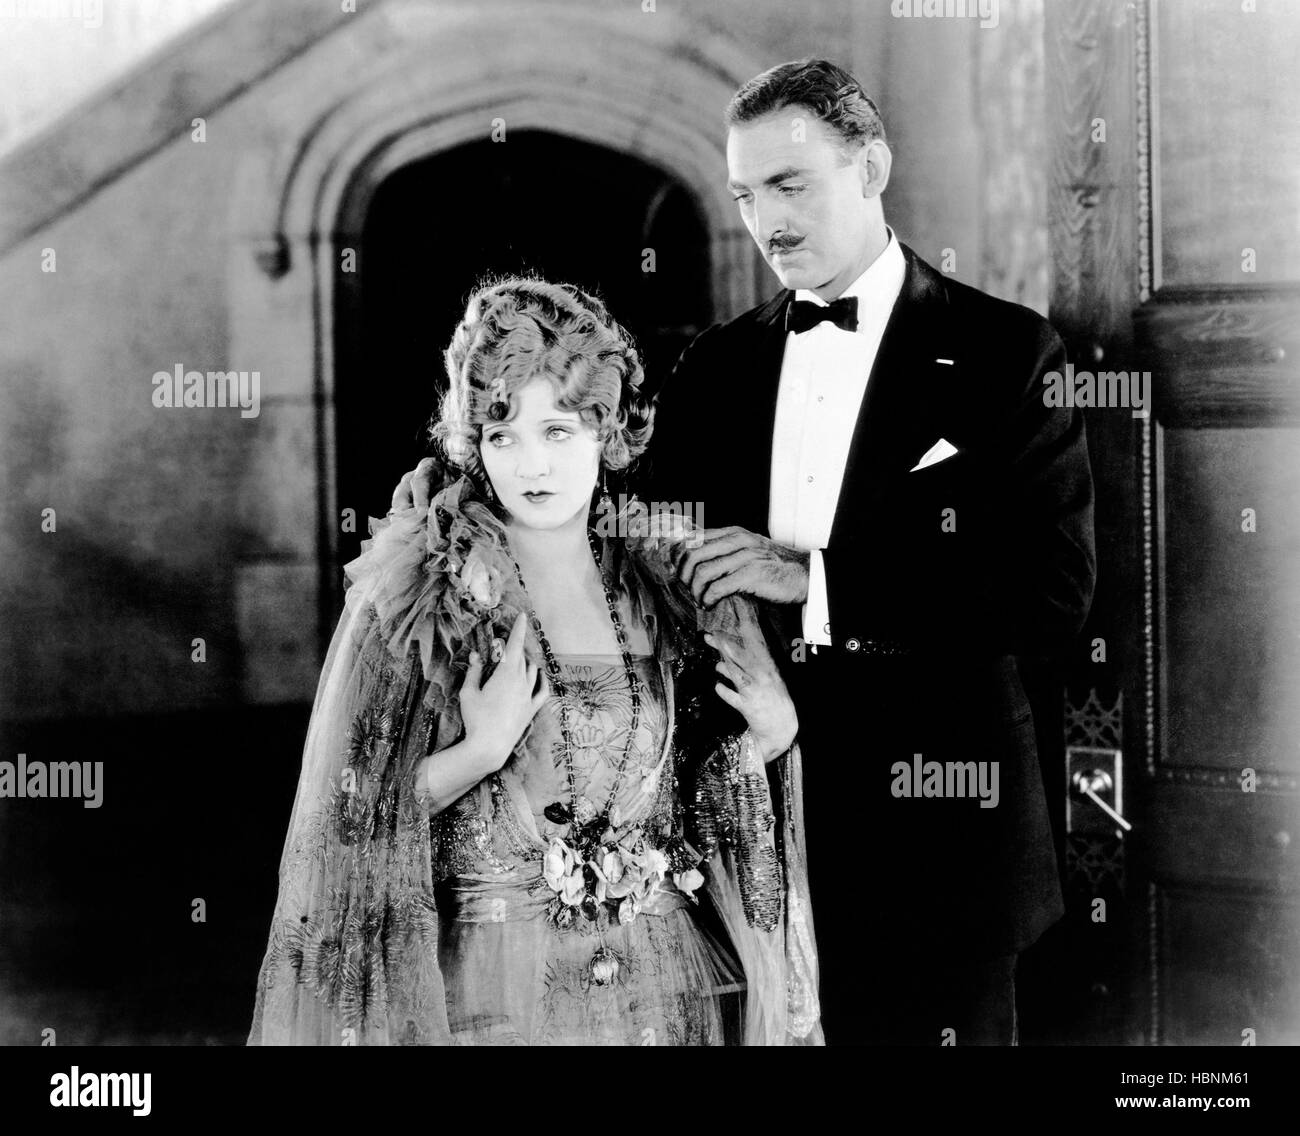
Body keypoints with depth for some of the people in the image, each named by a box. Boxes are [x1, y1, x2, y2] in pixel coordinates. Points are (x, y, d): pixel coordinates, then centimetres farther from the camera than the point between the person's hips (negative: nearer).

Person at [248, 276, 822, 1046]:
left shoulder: (671, 580, 1)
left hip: (673, 989, 3)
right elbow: (351, 815, -8)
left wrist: (771, 735, -7)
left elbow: (709, 802, 11)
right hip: (492, 998, -3)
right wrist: (476, 754, -22)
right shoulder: (418, 592, -8)